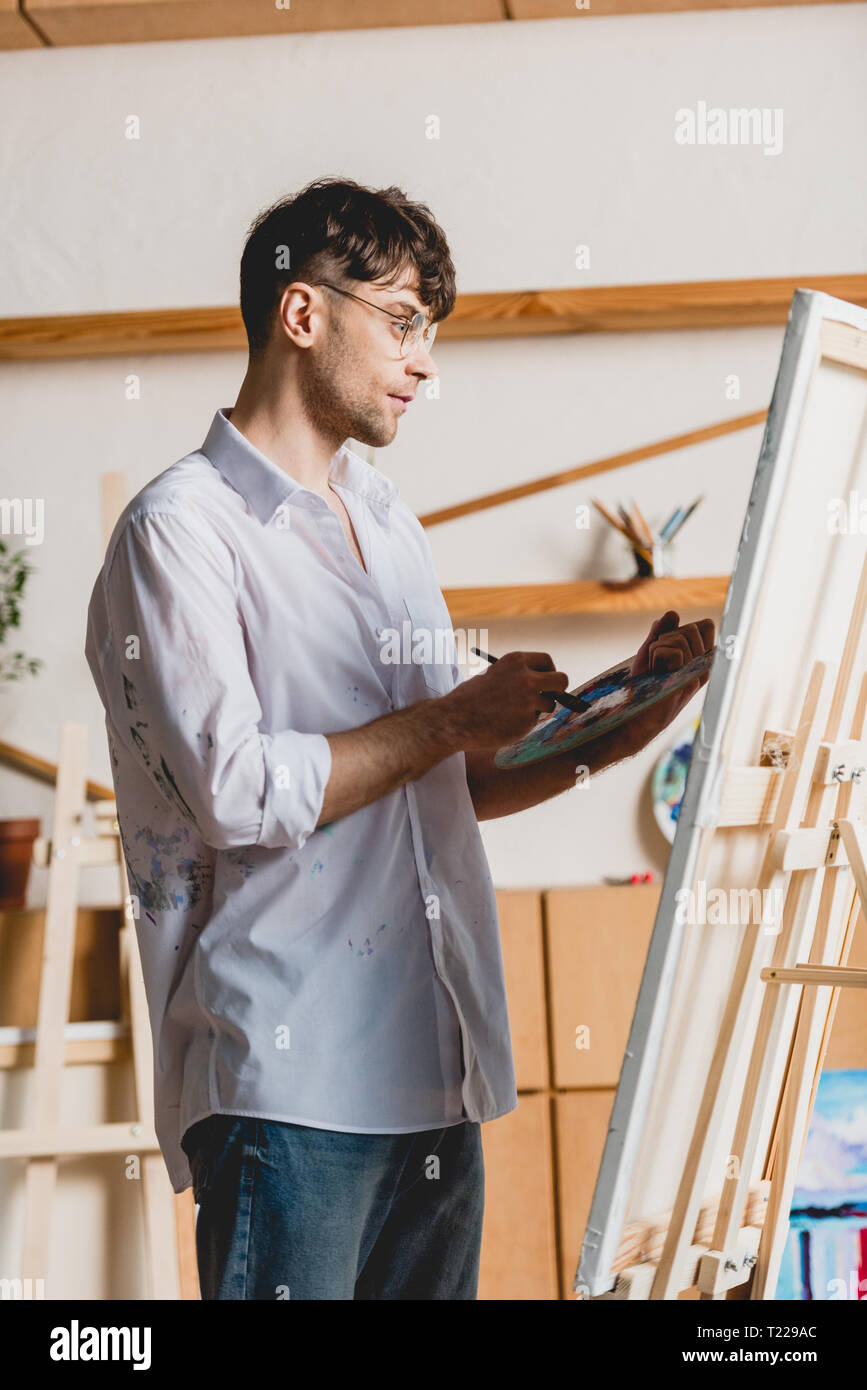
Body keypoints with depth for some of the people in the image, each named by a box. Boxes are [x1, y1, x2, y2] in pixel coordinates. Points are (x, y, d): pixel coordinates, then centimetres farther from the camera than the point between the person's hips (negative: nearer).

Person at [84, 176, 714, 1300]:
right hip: (287, 1086, -8)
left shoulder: (391, 526, 20)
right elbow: (236, 793, -17)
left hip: (437, 1080, 8)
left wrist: (604, 736, 6)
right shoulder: (181, 531, -6)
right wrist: (454, 716, -8)